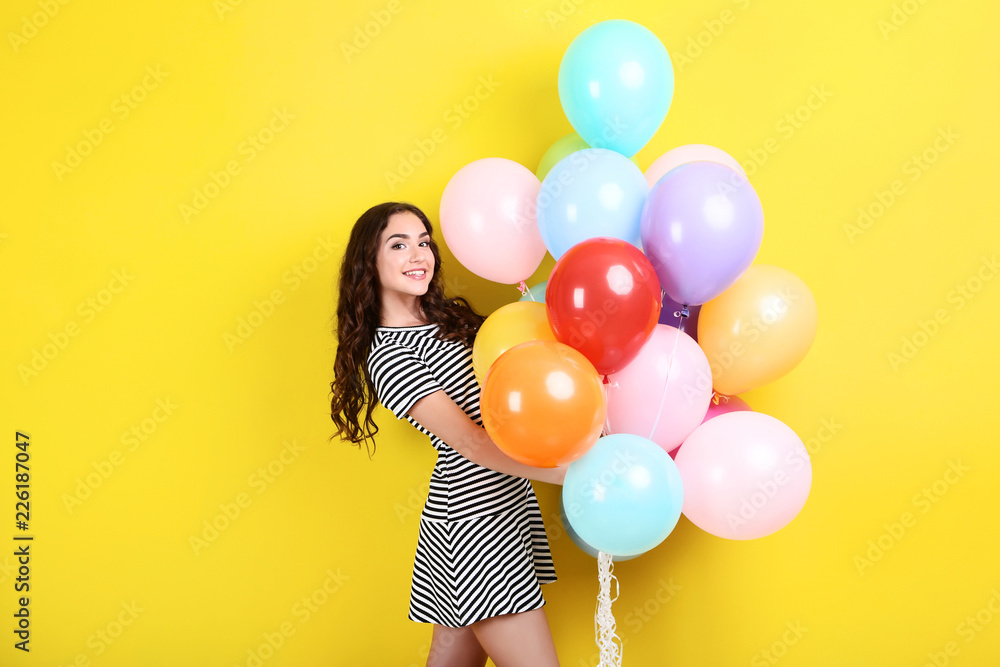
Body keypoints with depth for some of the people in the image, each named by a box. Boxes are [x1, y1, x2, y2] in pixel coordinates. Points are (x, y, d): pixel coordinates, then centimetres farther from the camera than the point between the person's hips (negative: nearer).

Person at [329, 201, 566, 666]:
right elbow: (472, 443, -20)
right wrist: (581, 470, -25)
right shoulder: (387, 356, -12)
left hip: (507, 504, 8)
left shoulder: (451, 316, 13)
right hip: (471, 517, -8)